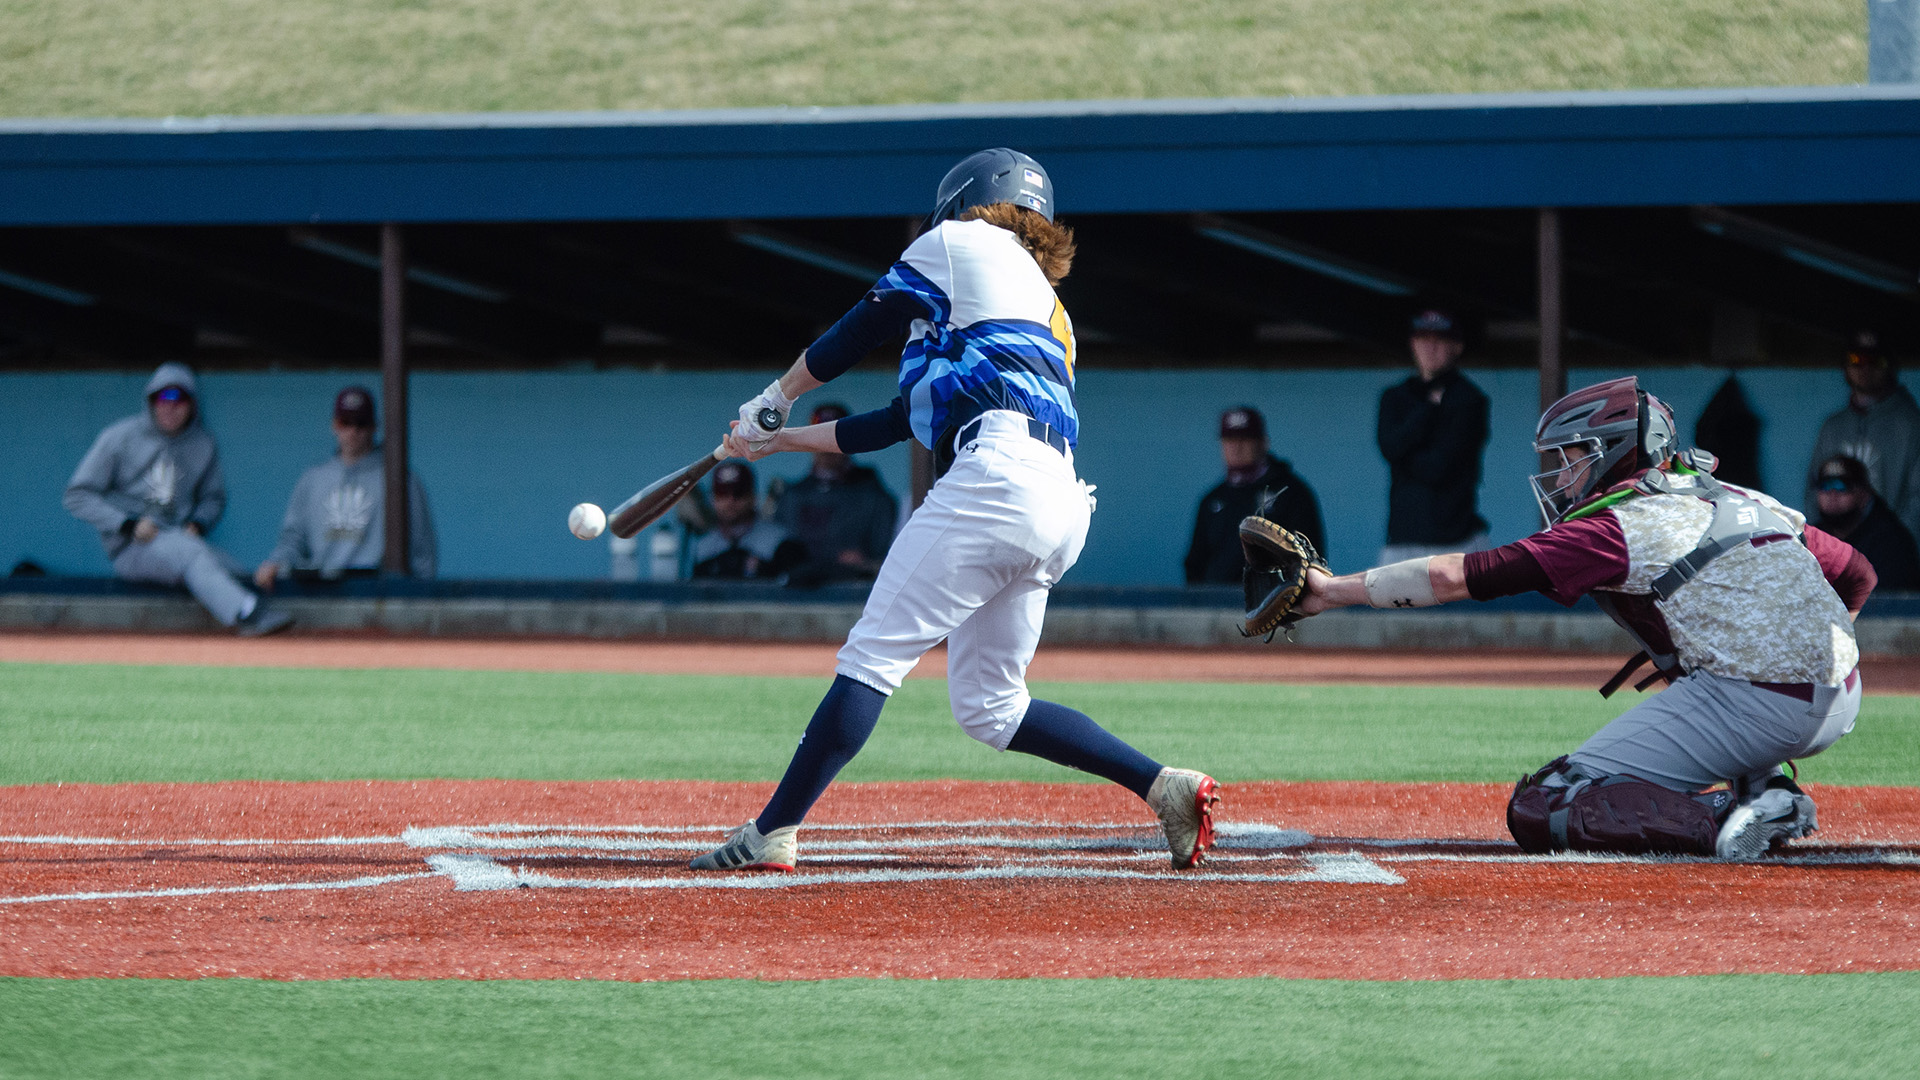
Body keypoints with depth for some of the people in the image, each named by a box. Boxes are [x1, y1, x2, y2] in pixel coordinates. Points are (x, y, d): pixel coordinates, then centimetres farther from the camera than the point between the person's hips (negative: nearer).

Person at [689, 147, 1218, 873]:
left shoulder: (968, 244, 12)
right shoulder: (1041, 309, 35)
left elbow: (861, 329, 12)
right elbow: (899, 422, 34)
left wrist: (775, 397, 27)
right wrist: (781, 440, 37)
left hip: (996, 476, -9)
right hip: (1056, 503, 9)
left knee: (873, 657, -11)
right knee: (989, 707, 14)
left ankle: (771, 833, -16)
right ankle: (1165, 786, 5)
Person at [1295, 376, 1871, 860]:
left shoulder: (1618, 528, -3)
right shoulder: (1749, 502, 19)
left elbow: (1457, 576, -5)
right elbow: (1857, 576, 27)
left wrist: (1333, 589, 0)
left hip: (1750, 706, -8)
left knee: (1537, 812, -6)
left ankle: (1722, 821, -21)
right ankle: (1763, 789, 16)